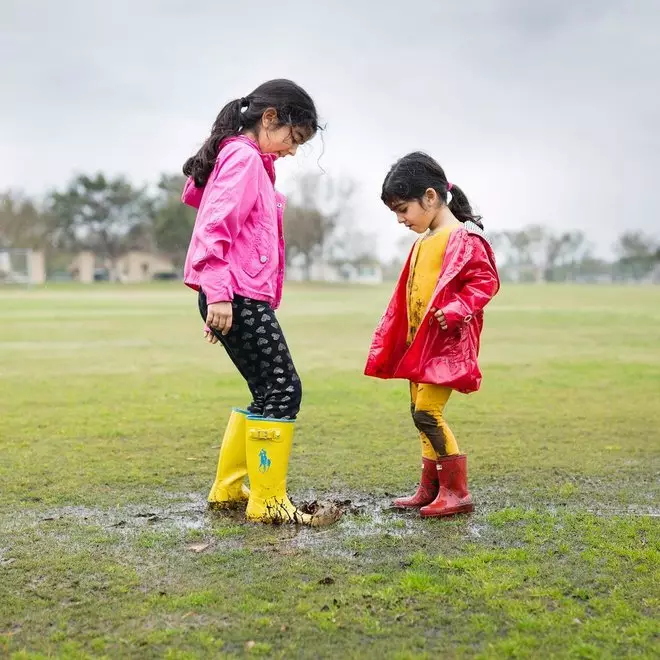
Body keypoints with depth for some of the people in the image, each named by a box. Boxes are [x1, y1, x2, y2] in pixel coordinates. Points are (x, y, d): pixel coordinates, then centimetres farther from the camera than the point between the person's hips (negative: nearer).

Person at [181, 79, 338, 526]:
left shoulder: (250, 161, 23)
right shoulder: (244, 157, -8)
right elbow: (216, 225, -19)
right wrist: (218, 293, -24)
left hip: (242, 297, 10)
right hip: (237, 296, -10)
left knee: (271, 392, 13)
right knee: (283, 389, -8)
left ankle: (229, 490, 20)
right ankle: (268, 502, -2)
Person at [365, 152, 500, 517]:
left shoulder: (462, 238, -12)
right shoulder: (423, 242, 16)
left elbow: (485, 281, -17)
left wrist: (454, 311, -28)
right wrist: (396, 342, 20)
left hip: (447, 343, -9)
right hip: (419, 343, 9)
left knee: (427, 412, -13)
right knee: (422, 413, 11)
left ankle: (457, 491, -2)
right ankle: (431, 489, 22)